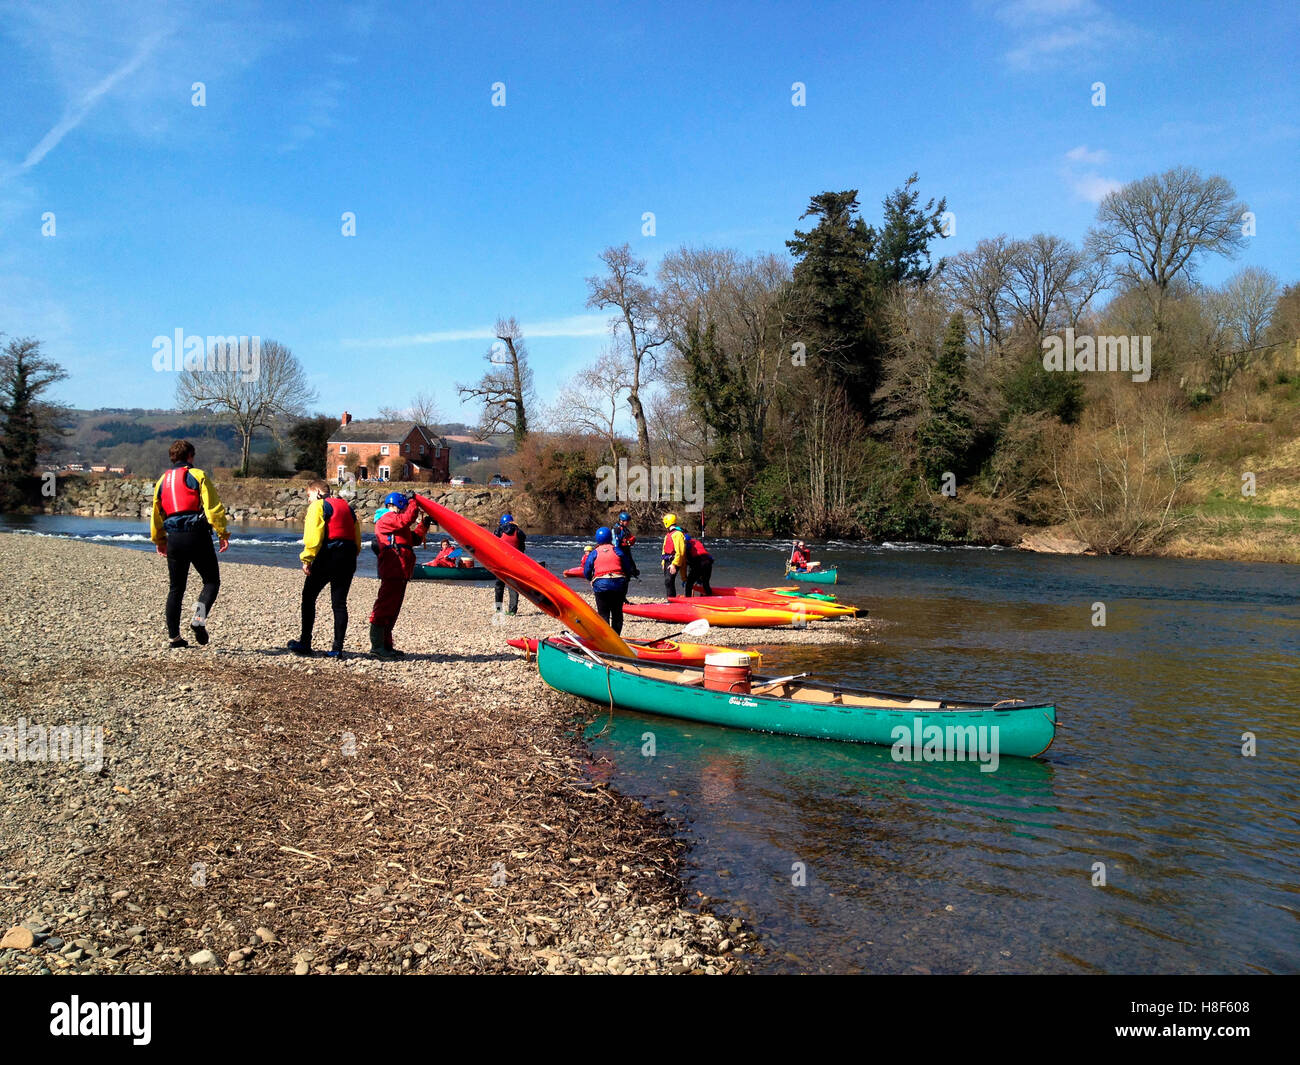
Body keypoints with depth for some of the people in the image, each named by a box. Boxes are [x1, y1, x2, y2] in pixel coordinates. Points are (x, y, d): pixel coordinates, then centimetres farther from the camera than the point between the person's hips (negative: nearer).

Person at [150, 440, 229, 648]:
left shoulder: (162, 481, 16)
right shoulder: (197, 475, -2)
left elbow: (156, 514, 21)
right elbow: (213, 508, -11)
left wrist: (159, 541, 30)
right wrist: (223, 533, -8)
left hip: (174, 538, 5)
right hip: (197, 536, -5)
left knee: (176, 588, 12)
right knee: (212, 581, 5)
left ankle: (174, 636, 12)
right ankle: (199, 619, -17)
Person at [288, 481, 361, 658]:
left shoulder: (318, 506, -1)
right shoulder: (347, 506, 21)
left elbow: (313, 535, -13)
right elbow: (357, 538, 18)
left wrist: (307, 559, -11)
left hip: (328, 556, -6)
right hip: (347, 558, 6)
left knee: (309, 597, 7)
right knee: (339, 603, 6)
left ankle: (305, 643, 7)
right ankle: (337, 648, 2)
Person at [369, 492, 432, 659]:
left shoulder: (397, 524, 29)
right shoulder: (386, 519, -3)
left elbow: (415, 539, 29)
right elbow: (406, 519, -20)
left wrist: (424, 525, 22)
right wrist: (414, 503, -8)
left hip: (401, 572, 11)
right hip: (392, 571, -11)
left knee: (392, 609, 12)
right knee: (385, 606, -13)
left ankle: (386, 645, 16)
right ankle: (377, 646, -15)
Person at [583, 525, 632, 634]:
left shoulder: (594, 554, 6)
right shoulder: (618, 551, 8)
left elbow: (586, 574, 7)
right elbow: (627, 570, 9)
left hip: (600, 585, -1)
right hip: (619, 584, 1)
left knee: (603, 613, 4)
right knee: (617, 613, 12)